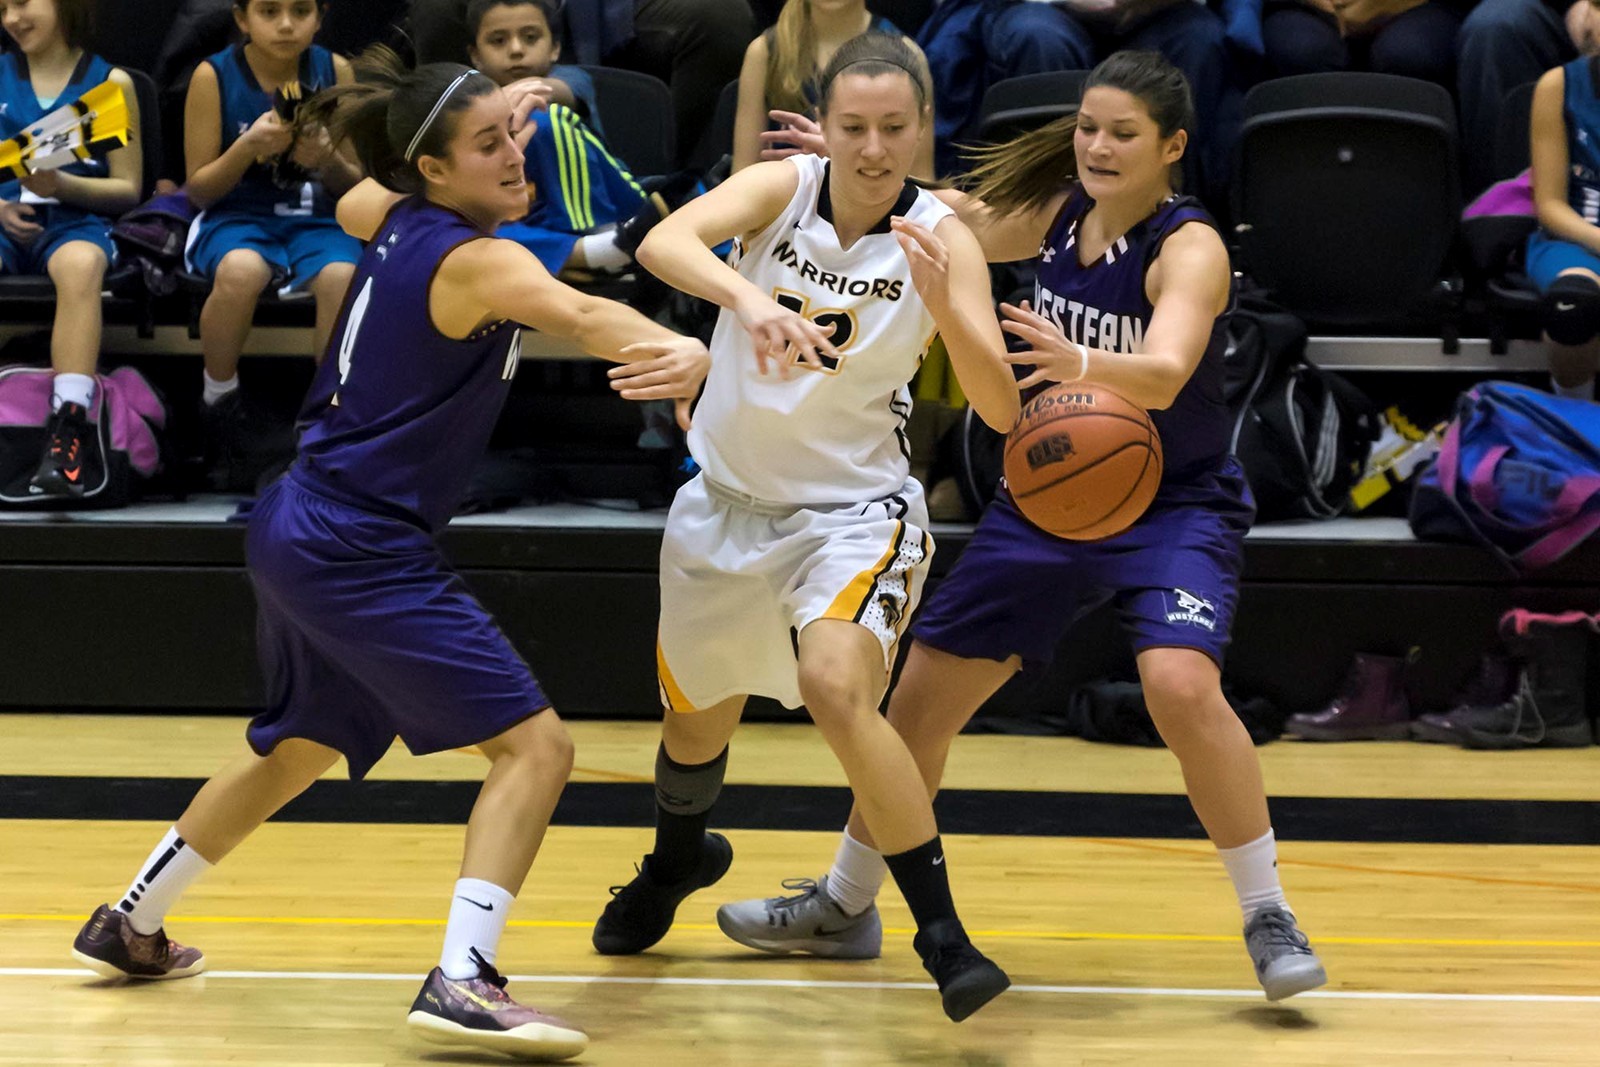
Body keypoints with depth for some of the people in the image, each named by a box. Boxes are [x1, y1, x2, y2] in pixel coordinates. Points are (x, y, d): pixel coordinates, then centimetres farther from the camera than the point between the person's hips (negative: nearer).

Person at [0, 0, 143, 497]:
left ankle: (69, 425, -47)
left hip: (75, 218, -2)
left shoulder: (110, 82, 9)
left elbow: (128, 188, 7)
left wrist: (61, 185, -11)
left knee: (81, 265, -39)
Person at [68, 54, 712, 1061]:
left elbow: (356, 204, 34)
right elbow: (580, 313, -39)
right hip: (366, 552, -10)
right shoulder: (475, 261, -17)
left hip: (302, 532, 10)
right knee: (536, 744, -12)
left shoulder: (396, 220, 7)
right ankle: (462, 980, -24)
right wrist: (685, 352, -58)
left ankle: (129, 925, 42)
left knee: (301, 747, 30)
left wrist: (487, 119, 37)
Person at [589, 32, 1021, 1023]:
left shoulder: (940, 238, -16)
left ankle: (944, 934, -21)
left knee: (836, 686, -30)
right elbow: (663, 242, -33)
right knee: (696, 718, 21)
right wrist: (748, 297, -52)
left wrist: (940, 302, -39)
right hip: (729, 498, 3)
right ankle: (679, 859, 56)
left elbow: (1003, 410, -22)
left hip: (854, 507, -3)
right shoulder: (782, 188, -14)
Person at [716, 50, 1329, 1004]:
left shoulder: (1189, 248, -21)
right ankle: (846, 905, 30)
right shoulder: (1062, 216, -2)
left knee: (1182, 686, -31)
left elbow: (1164, 374, -40)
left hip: (1174, 506, -7)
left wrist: (1081, 364, -59)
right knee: (924, 691, 10)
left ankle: (1270, 918, -15)